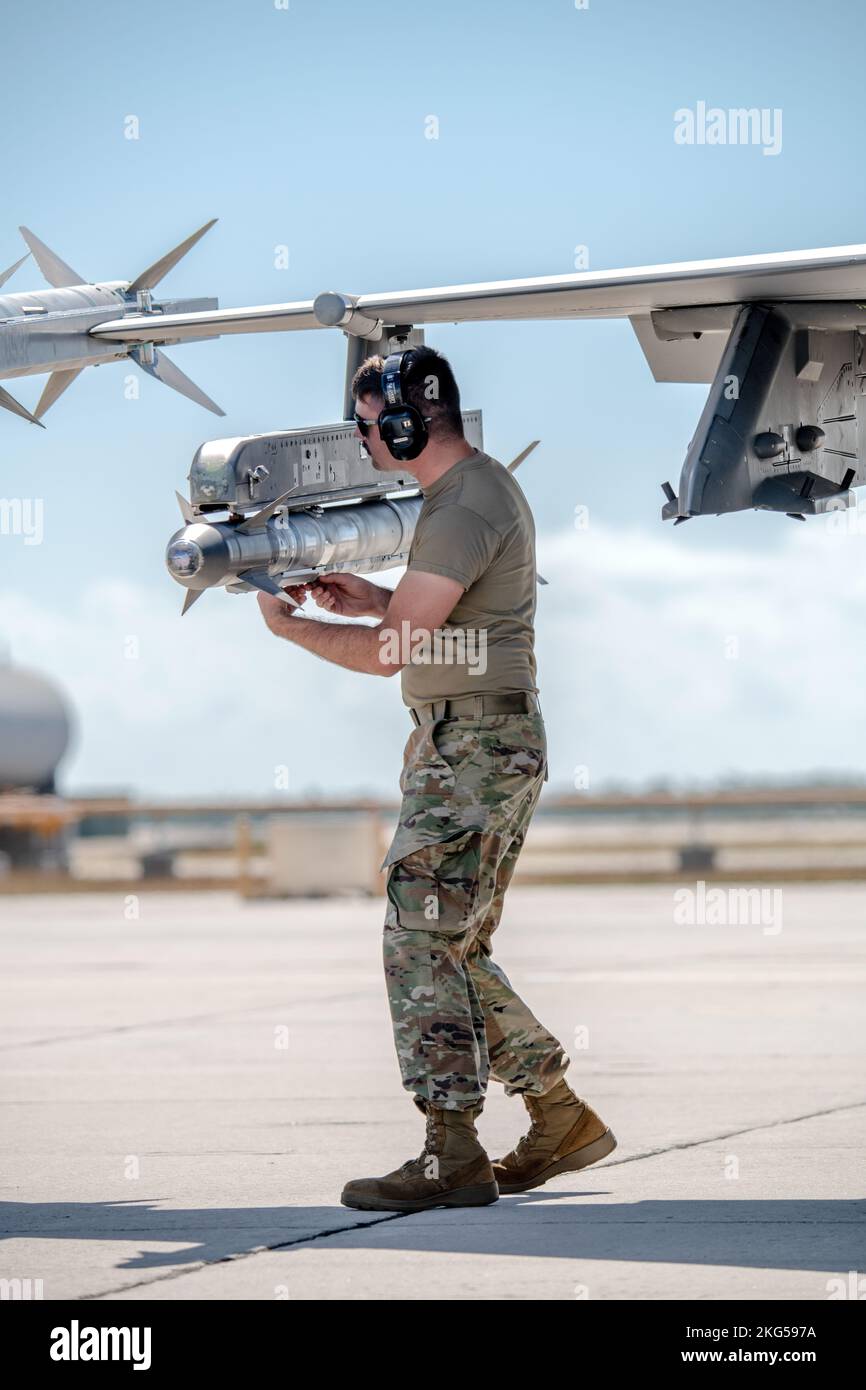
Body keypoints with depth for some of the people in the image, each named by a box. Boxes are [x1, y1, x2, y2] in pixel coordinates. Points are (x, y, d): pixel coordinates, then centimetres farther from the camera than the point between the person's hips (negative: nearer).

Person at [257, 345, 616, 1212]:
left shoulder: (465, 508, -17)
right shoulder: (478, 485, 17)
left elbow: (387, 650, -20)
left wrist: (291, 627, -5)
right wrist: (374, 599, 18)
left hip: (476, 743, -11)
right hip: (464, 742, 11)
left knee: (421, 941, -12)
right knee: (456, 951, 14)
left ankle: (452, 1156, -13)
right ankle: (561, 1118, 18)